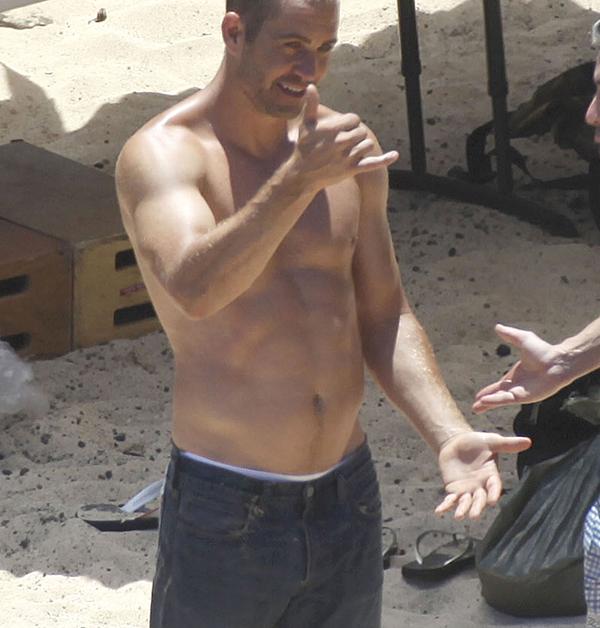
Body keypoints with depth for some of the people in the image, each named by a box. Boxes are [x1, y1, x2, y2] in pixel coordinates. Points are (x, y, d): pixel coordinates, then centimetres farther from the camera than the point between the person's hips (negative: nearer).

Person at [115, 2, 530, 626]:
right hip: (226, 513, -5)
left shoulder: (341, 144, 4)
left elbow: (382, 316, 8)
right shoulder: (162, 154, -13)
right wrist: (300, 179, -42)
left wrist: (449, 436, -6)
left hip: (348, 500, 5)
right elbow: (194, 288, -32)